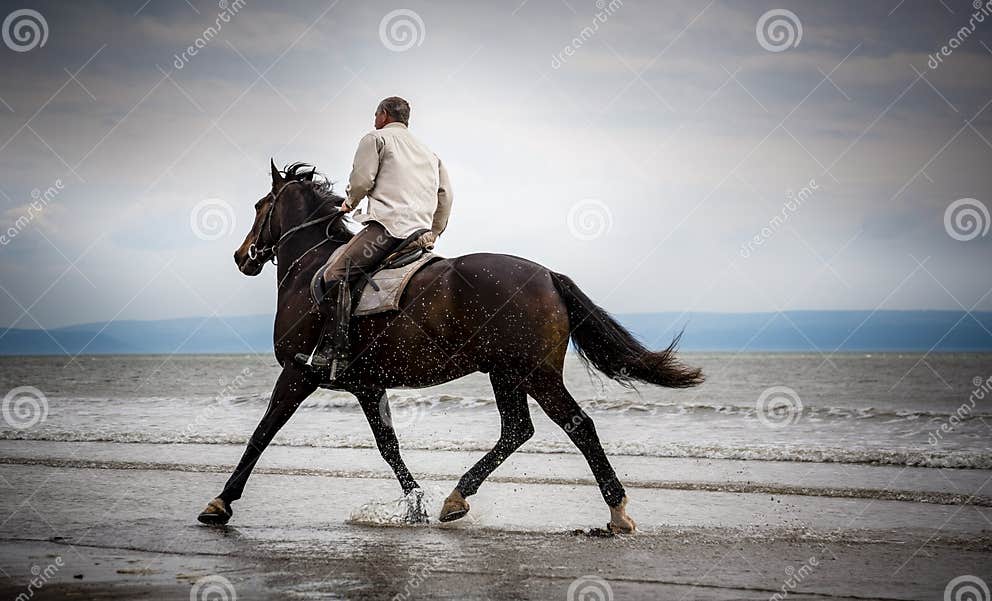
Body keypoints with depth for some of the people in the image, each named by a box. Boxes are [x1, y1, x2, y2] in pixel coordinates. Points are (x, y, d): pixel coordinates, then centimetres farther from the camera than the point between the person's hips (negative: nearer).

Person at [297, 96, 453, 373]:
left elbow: (361, 180, -2)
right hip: (420, 231, 8)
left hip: (388, 225, -8)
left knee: (334, 273, -14)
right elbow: (445, 193, 27)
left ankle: (335, 347, -28)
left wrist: (350, 202, 17)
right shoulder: (429, 152, 31)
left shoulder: (376, 138, 10)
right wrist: (434, 233, 29)